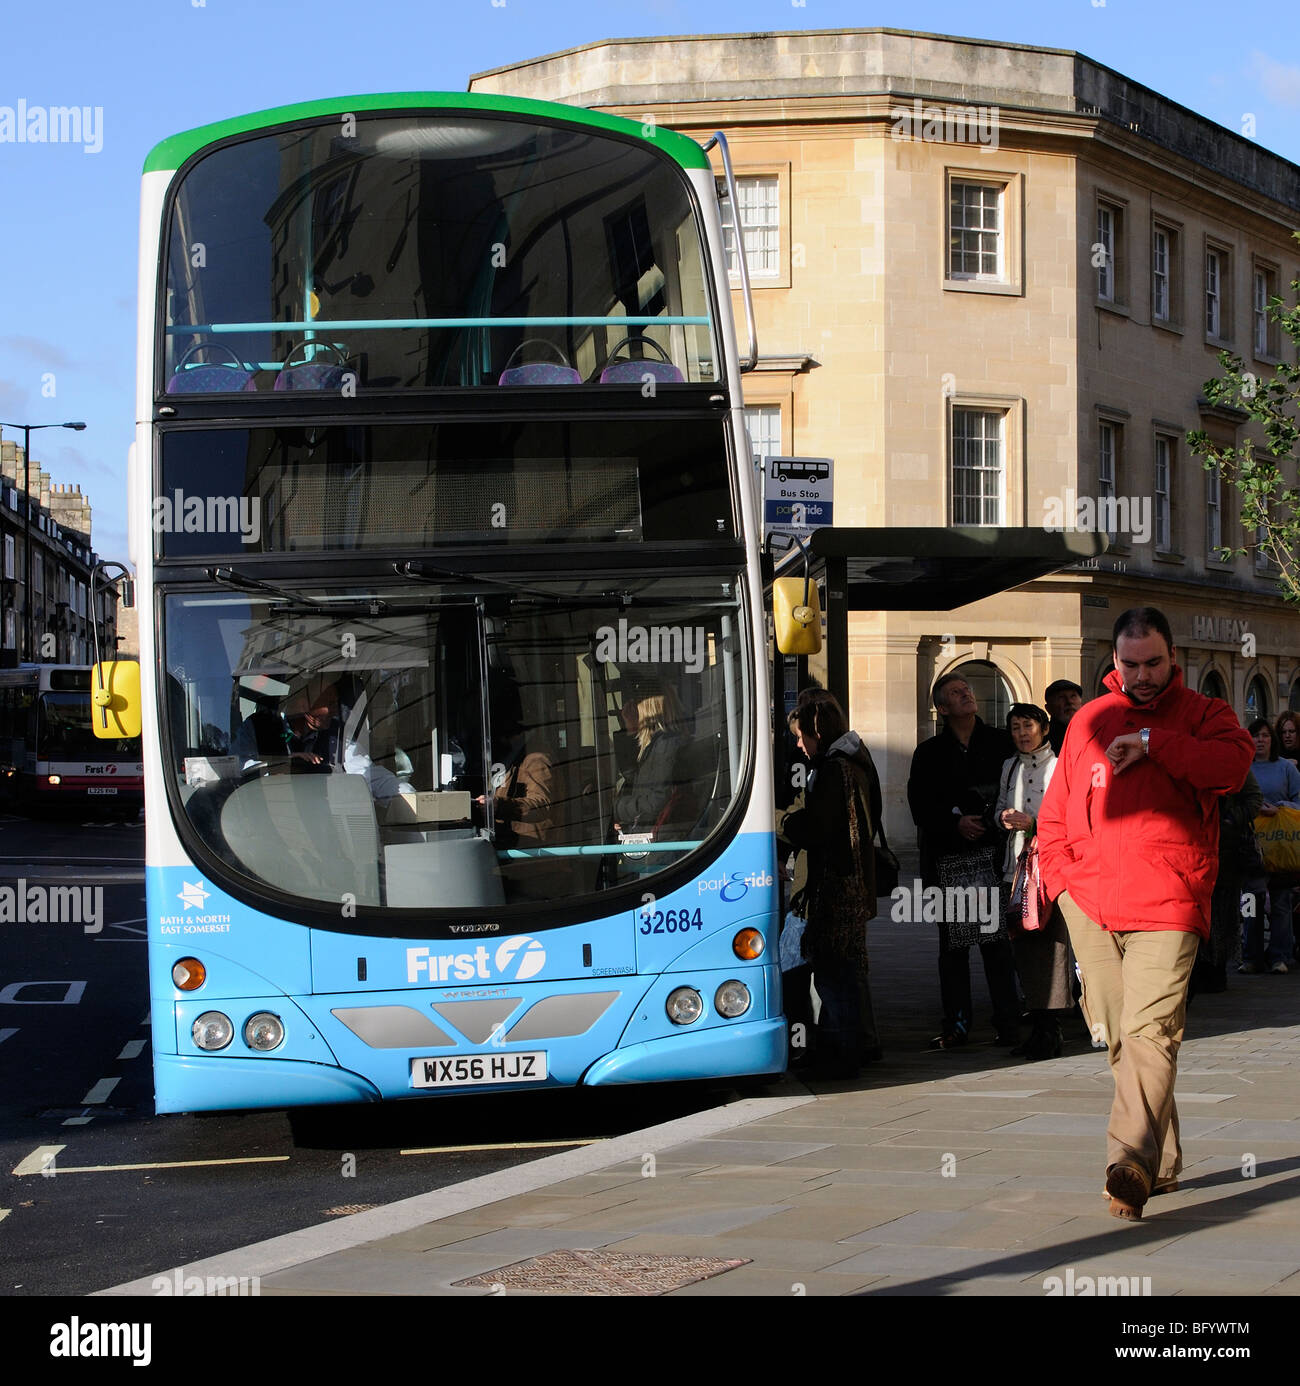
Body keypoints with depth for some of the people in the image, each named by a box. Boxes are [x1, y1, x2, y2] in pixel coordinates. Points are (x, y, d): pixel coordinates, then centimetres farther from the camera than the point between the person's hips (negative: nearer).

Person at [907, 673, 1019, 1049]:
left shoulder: (1000, 743, 10)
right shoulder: (929, 754, 10)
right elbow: (920, 806, 2)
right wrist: (956, 823, -11)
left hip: (993, 852, -1)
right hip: (950, 859, 1)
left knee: (997, 941, -5)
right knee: (953, 944, 2)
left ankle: (1008, 1023, -1)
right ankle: (956, 1024, 8)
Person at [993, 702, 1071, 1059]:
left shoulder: (1060, 766, -2)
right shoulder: (1010, 767, 18)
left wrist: (1033, 823, -17)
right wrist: (1004, 817, 3)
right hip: (1016, 865, 6)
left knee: (1050, 944, -10)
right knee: (1023, 947, 3)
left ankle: (1050, 1032, -9)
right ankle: (1037, 1026, 9)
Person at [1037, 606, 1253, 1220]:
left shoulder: (1202, 715, 8)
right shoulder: (1089, 721, 18)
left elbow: (1233, 764, -14)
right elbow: (1054, 811, 21)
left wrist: (1153, 743, -14)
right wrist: (1061, 878, 8)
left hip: (1168, 905, -4)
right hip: (1090, 905, 4)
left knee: (1149, 1031, -18)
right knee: (1118, 1039, 5)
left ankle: (1133, 1162, -27)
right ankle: (1164, 1162, 16)